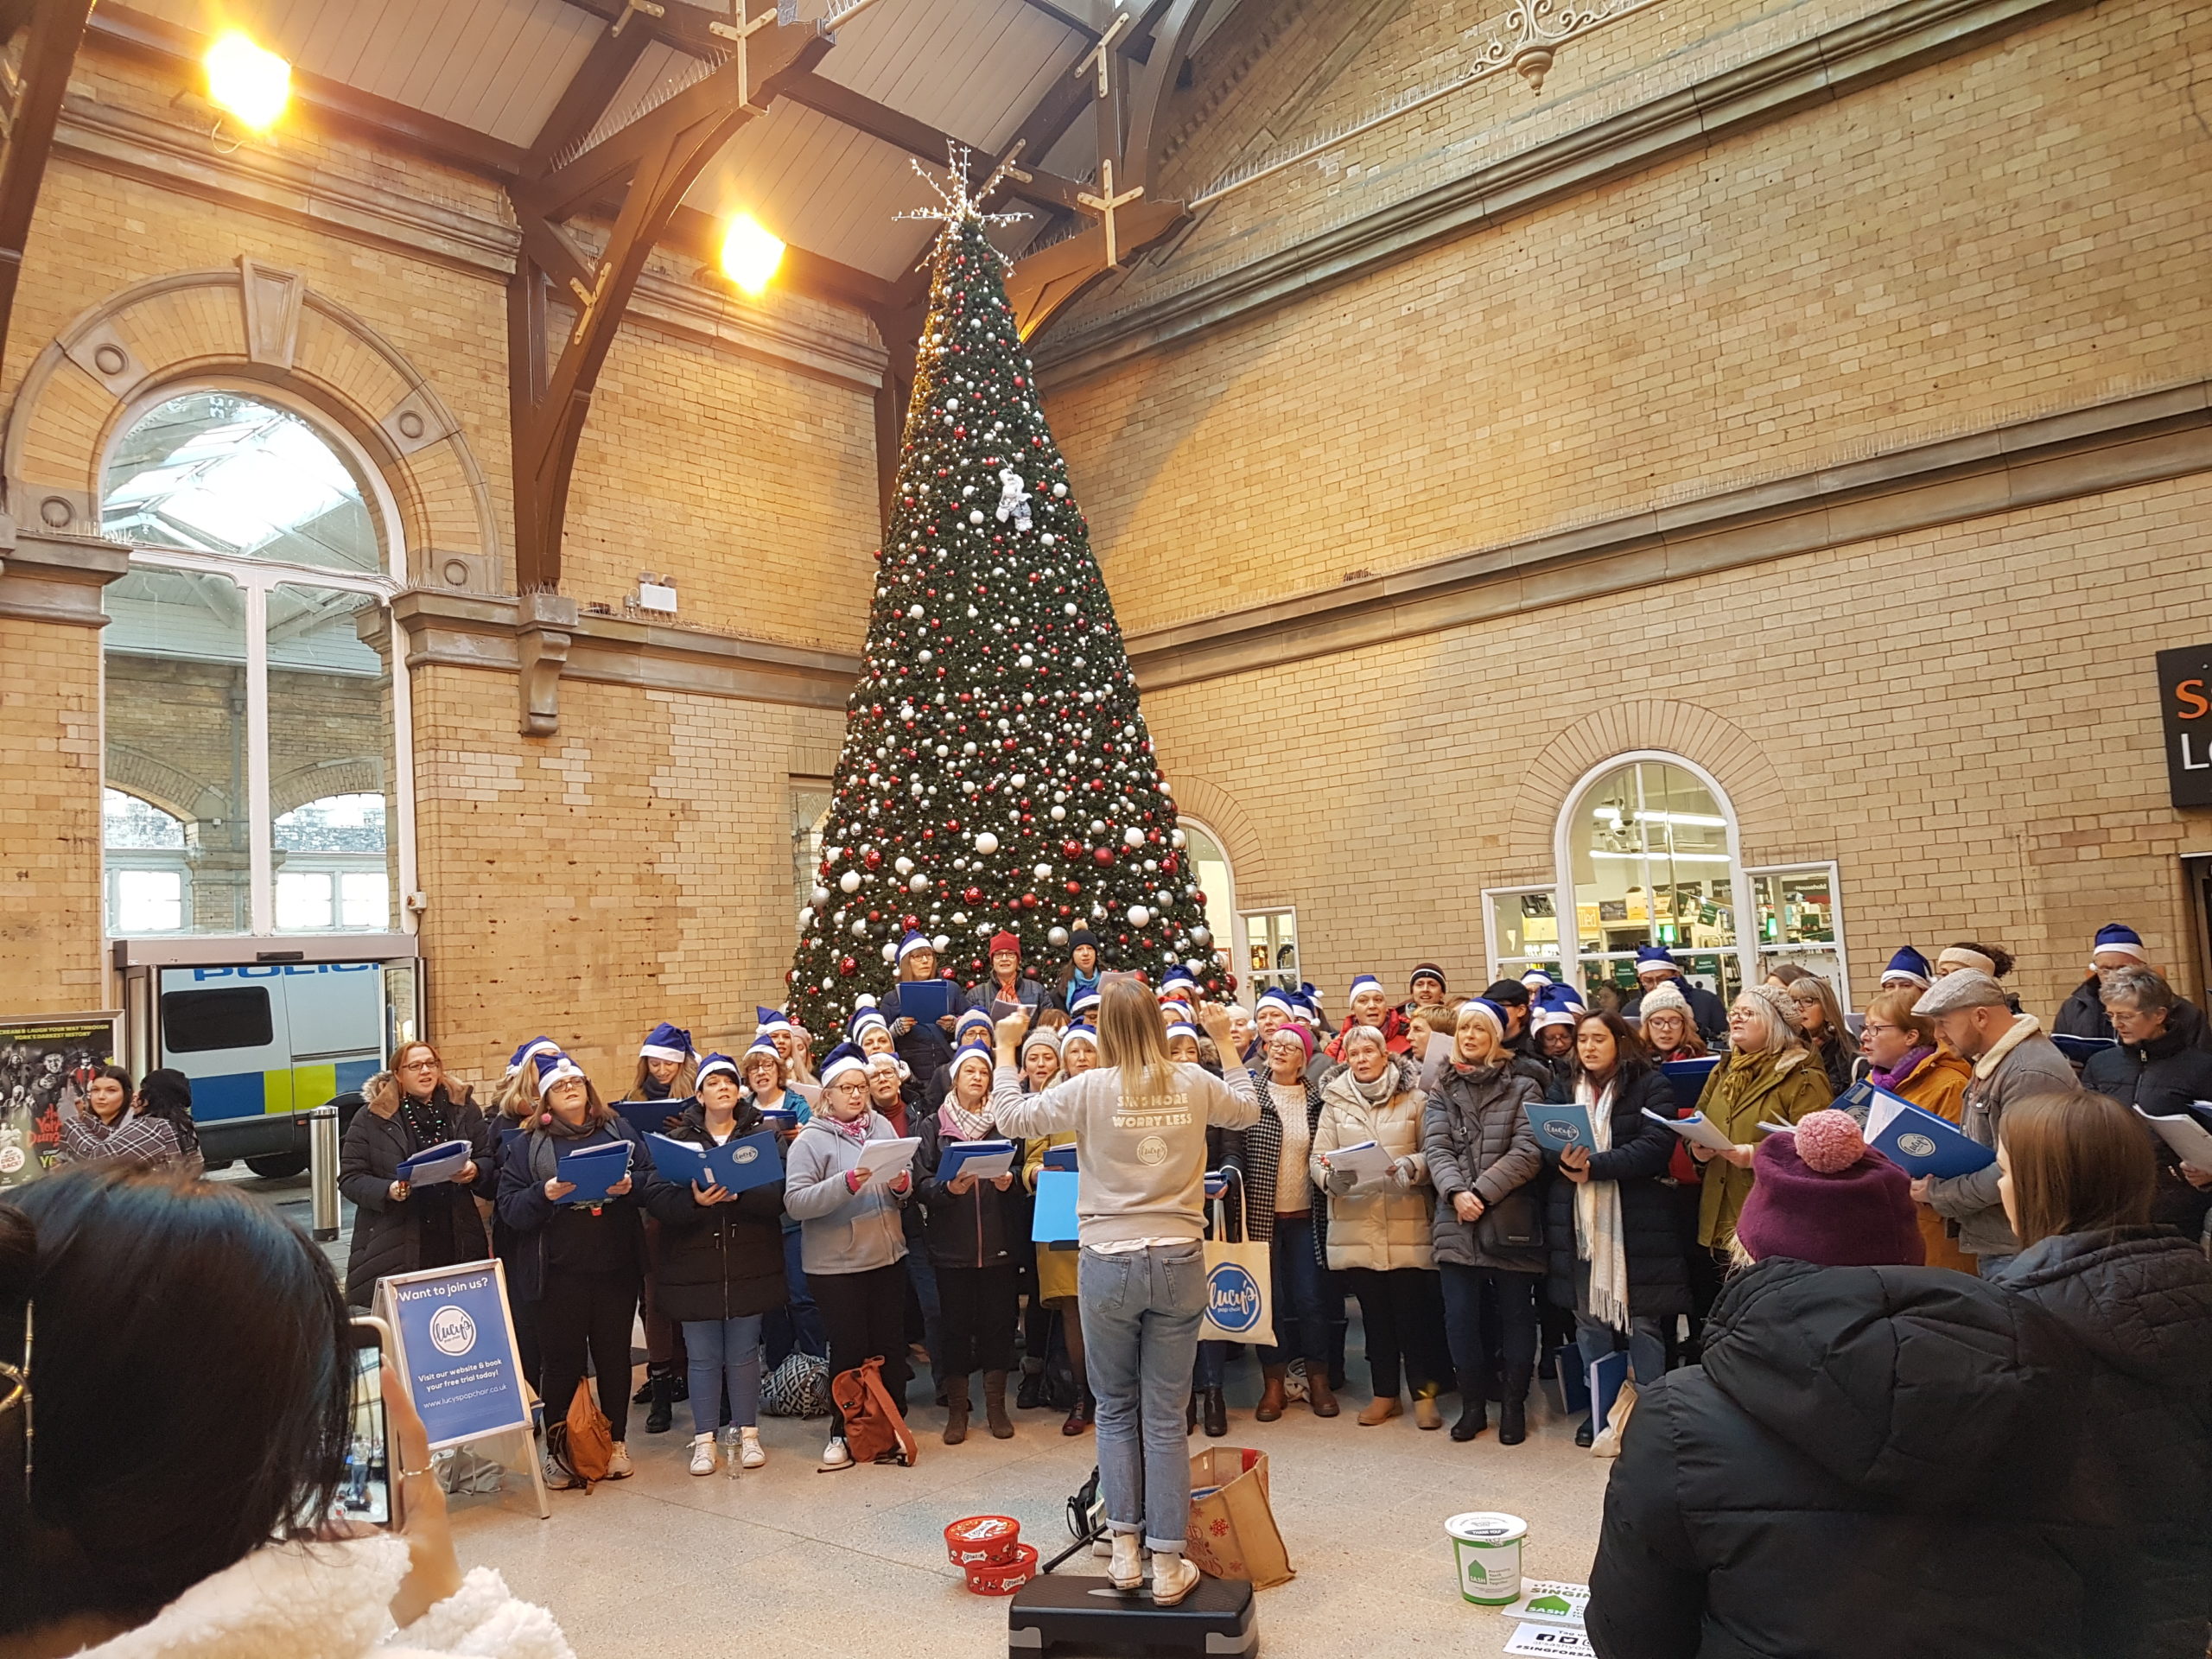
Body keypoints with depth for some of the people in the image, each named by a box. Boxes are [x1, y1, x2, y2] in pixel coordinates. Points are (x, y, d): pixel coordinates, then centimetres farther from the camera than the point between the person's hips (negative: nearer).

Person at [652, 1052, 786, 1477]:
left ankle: (748, 1434, 22)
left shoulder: (763, 1133, 3)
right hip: (695, 1264, 0)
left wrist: (738, 1195, -23)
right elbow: (665, 1201, -7)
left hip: (749, 1262, 0)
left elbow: (778, 1194, -8)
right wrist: (695, 1201, -25)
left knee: (743, 1353, 8)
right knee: (702, 1357, 6)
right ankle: (704, 1440, 18)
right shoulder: (679, 1139, 4)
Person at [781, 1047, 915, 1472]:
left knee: (891, 1344, 10)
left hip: (888, 1256, 4)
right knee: (849, 1349, 3)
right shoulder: (811, 1140, -7)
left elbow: (903, 1194, 13)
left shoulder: (882, 1127, 6)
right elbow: (796, 1201, -18)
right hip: (835, 1265, -4)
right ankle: (842, 1433, 20)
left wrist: (902, 1183, -10)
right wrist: (847, 1183, -27)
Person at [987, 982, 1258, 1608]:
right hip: (1179, 1262, 2)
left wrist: (1006, 1049, 13)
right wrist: (1225, 1042, 28)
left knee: (1115, 1410, 16)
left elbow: (1013, 1117, 2)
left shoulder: (1090, 1089, -10)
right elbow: (1248, 1111, 19)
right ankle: (1167, 1563, 13)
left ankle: (1125, 1549, 17)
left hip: (1109, 1264, -2)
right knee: (1166, 1416, 8)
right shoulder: (1195, 1083, -2)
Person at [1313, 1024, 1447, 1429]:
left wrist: (1411, 1166, -18)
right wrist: (1332, 1177, -17)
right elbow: (1317, 1158, 3)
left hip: (1408, 1223, -2)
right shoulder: (1334, 1100, 7)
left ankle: (1424, 1394, 11)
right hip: (1355, 1225, 2)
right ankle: (1385, 1394, 22)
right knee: (1374, 1310, 10)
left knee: (1413, 1309, -1)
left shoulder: (1414, 1099, 5)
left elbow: (1433, 1152, 2)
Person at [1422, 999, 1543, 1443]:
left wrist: (1482, 1192, -15)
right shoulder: (1442, 1089, 11)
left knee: (1515, 1313, 6)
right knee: (1460, 1315, 3)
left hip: (1510, 1218, -2)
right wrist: (1456, 1192, -16)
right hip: (1456, 1220, 2)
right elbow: (1435, 1148, 1)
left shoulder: (1521, 1088, 2)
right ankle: (1473, 1403, 19)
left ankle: (1513, 1404, 21)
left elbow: (1527, 1153, -8)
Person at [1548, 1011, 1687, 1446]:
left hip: (1635, 1222, -4)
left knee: (1642, 1320, 1)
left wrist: (1595, 1166, -19)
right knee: (1589, 1320, 10)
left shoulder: (1651, 1086, -1)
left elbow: (1656, 1146, -13)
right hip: (1578, 1222, 4)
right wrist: (1563, 1157, -14)